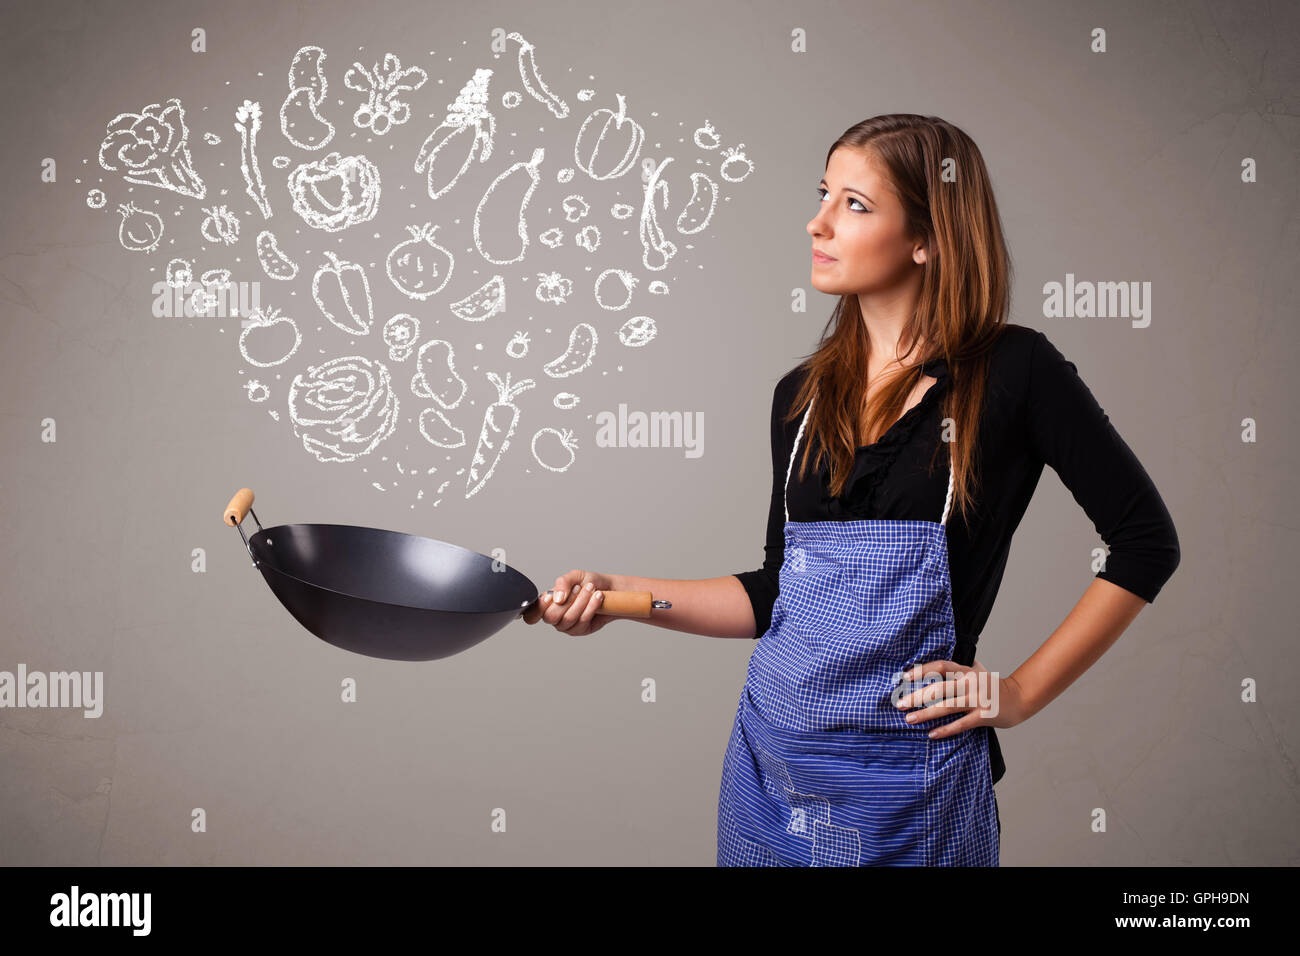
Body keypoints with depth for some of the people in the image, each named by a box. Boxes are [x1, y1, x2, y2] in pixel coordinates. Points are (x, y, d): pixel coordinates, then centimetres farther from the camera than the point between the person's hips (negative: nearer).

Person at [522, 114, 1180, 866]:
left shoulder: (1010, 372, -8)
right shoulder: (801, 396, 6)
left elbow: (1146, 541, -5)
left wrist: (1021, 692, -6)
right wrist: (621, 594, 4)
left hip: (905, 774, -5)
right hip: (771, 755, 5)